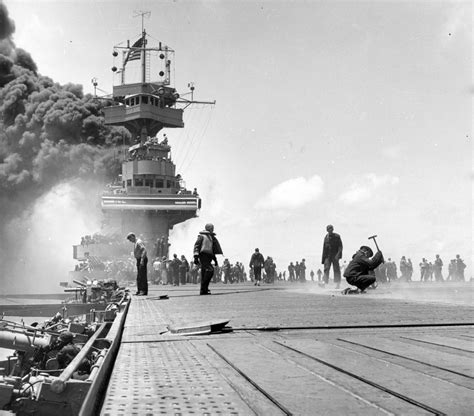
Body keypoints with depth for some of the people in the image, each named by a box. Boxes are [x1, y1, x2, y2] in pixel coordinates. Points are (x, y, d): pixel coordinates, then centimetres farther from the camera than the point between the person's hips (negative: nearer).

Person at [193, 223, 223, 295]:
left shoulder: (211, 237, 24)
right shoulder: (202, 236, 0)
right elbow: (196, 246, -8)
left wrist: (215, 259, 25)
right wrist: (196, 256, -20)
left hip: (208, 257, 8)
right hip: (203, 255, -8)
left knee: (204, 273, 6)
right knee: (210, 270, -22)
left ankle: (203, 290, 6)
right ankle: (204, 288, -21)